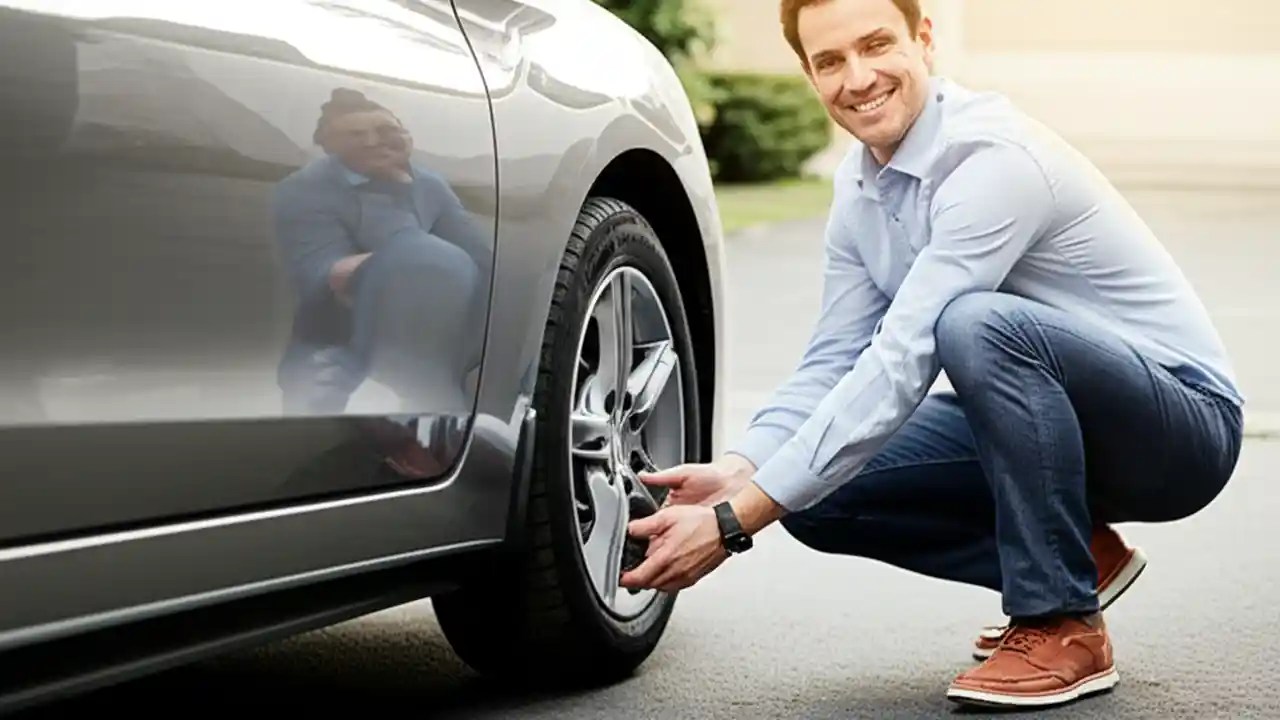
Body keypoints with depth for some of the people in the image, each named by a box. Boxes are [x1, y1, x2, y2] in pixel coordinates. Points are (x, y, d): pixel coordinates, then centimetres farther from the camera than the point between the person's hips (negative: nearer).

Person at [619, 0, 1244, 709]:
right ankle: (1074, 558, 7)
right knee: (818, 495, -8)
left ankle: (1063, 625, -19)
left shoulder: (994, 158, -25)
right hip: (1044, 421, 8)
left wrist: (734, 520, -32)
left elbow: (902, 363, -31)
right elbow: (832, 364, 4)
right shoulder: (858, 186, 2)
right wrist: (737, 471, -17)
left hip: (1185, 419, -8)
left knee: (977, 325, -36)